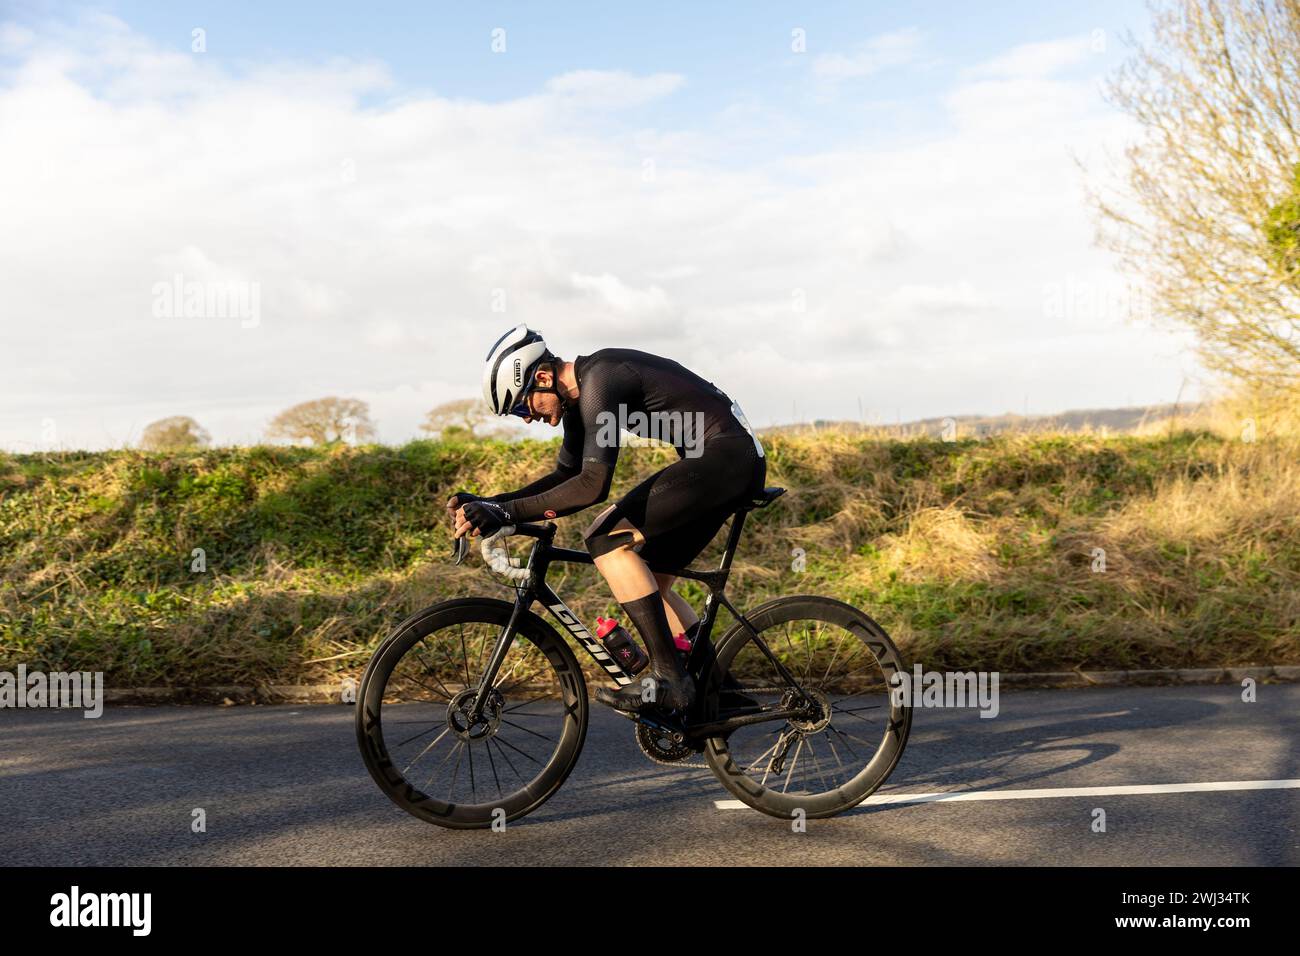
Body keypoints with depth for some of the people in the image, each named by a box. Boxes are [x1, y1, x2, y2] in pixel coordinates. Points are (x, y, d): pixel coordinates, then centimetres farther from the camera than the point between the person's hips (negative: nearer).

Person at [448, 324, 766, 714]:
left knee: (606, 537, -18)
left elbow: (593, 485, -28)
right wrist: (489, 504, 7)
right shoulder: (579, 393, 11)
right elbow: (566, 476, 19)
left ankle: (667, 676, -15)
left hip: (727, 455, -10)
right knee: (649, 580, 12)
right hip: (735, 461, 11)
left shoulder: (599, 379, -19)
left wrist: (507, 512, -27)